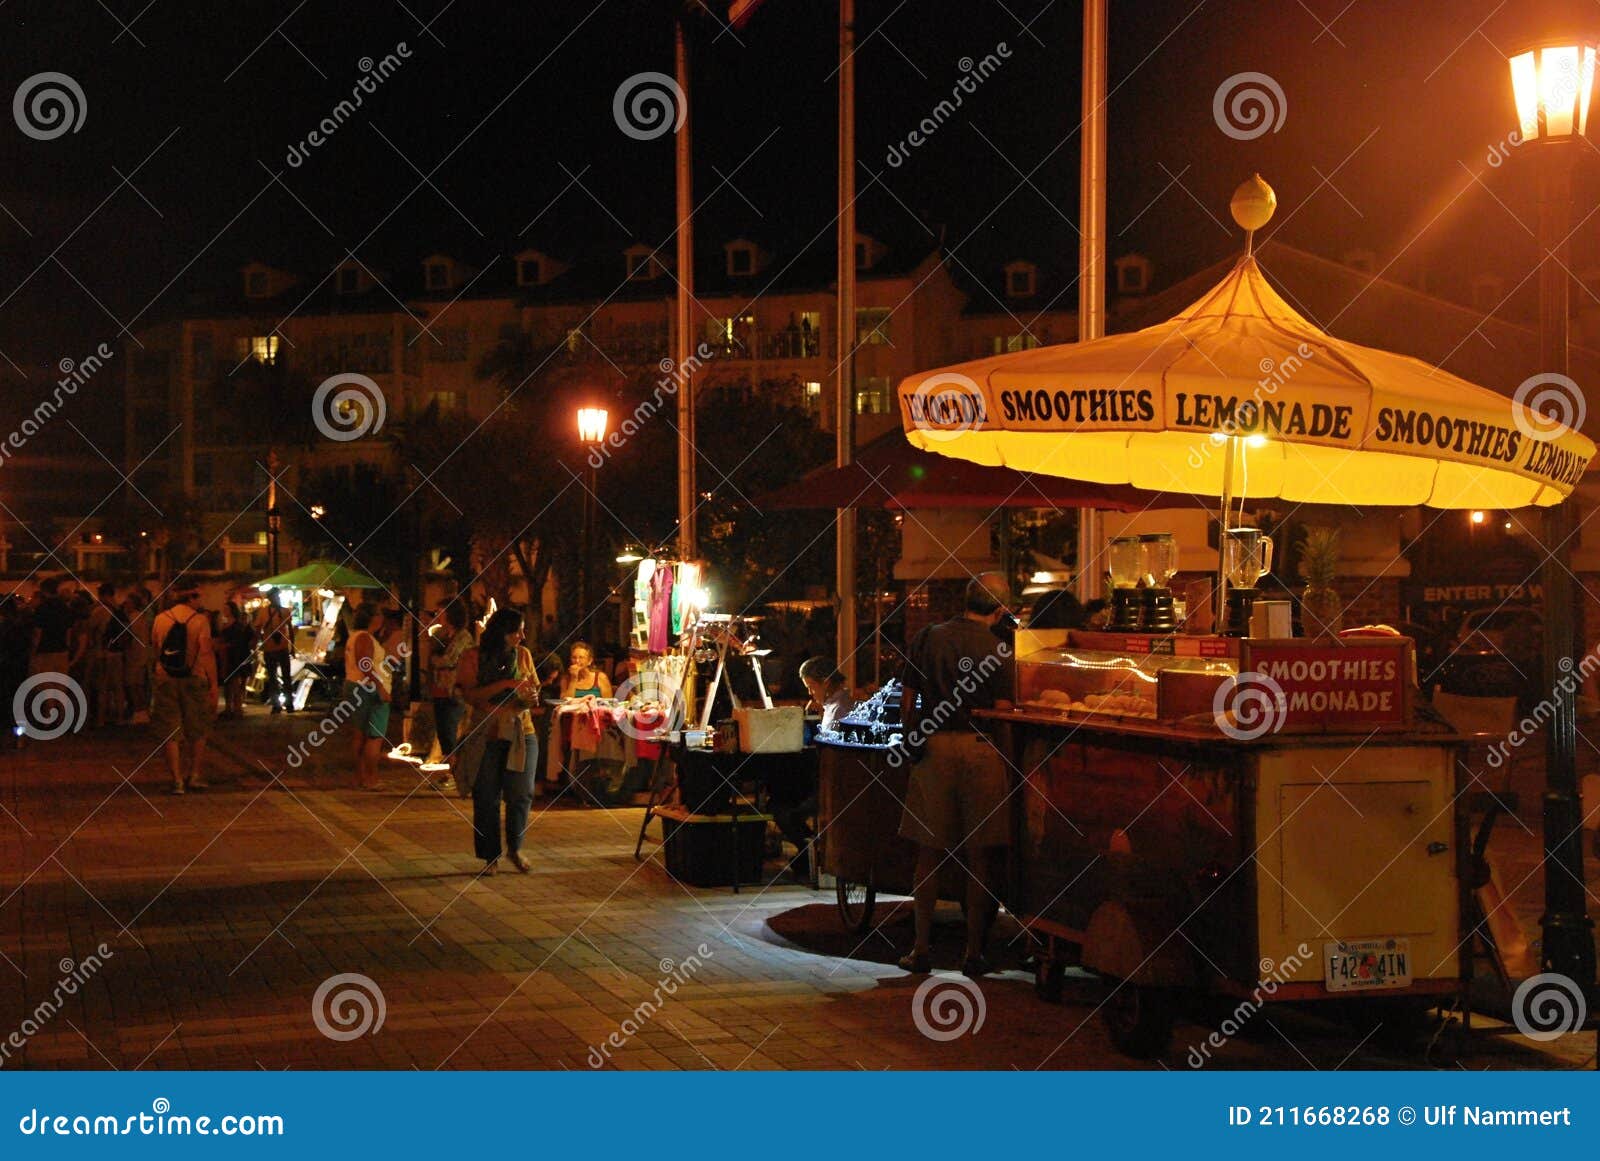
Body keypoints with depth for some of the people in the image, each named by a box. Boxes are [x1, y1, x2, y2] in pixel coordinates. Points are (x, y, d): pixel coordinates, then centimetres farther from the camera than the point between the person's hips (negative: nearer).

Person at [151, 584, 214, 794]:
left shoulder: (160, 620, 2)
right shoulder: (200, 620, -7)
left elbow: (154, 650, 9)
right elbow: (206, 654, -12)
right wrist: (213, 684, -9)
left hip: (166, 680, 2)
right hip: (194, 680, -2)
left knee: (171, 733, 5)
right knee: (197, 730, 14)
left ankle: (177, 779, 1)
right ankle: (195, 775, 15)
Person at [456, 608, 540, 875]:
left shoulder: (523, 655, 6)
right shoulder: (473, 657, -4)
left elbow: (534, 690, 14)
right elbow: (470, 695, -14)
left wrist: (532, 697, -10)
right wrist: (505, 684, -21)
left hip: (521, 734, 3)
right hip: (487, 736, -3)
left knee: (521, 795, 2)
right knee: (487, 798, 2)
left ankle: (515, 848, 23)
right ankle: (491, 856, 13)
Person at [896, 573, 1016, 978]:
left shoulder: (928, 638, 4)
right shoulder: (996, 651, -5)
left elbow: (907, 701, 5)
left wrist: (912, 744, 16)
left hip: (933, 748, 3)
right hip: (979, 749, -2)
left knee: (929, 853, 9)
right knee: (980, 857, 4)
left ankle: (922, 948, 10)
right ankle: (974, 952, 7)